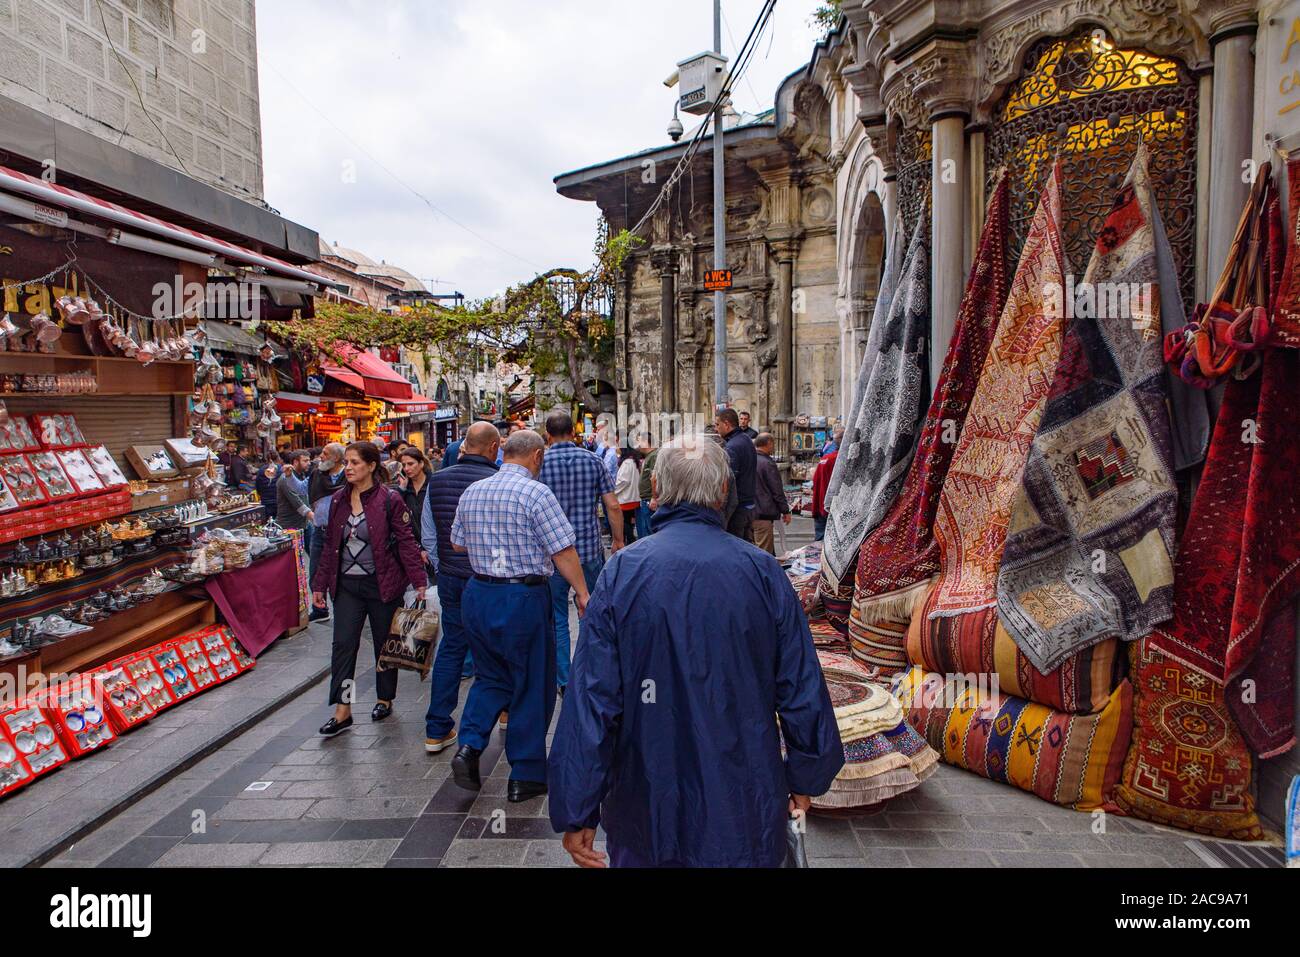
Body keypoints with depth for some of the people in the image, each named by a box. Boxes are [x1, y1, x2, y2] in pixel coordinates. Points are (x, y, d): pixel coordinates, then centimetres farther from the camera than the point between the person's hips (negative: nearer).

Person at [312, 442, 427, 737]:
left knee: (384, 644, 10)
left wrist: (419, 581, -17)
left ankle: (384, 699, 29)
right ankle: (342, 712, 4)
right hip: (347, 585, 4)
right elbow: (330, 544, 11)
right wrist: (320, 584, 10)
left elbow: (406, 542, -11)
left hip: (382, 584, -4)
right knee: (343, 644, -2)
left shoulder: (390, 500, -10)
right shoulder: (338, 500, 6)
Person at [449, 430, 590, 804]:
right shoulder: (536, 493, -14)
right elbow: (563, 551, -15)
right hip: (524, 596, -6)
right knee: (532, 685, 8)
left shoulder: (472, 492, 7)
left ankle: (469, 746, 4)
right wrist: (583, 593, -6)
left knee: (491, 675, 22)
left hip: (478, 594, 6)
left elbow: (457, 543, 17)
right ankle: (526, 776, 16)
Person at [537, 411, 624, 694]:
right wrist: (618, 540, 8)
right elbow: (613, 506, -3)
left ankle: (565, 682, 13)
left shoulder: (538, 464, -5)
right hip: (590, 548, 2)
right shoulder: (593, 460, -1)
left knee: (557, 619, 9)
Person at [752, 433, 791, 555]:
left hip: (749, 512, 8)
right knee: (764, 551, -3)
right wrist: (785, 511, -2)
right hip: (763, 514, -8)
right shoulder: (768, 464, -15)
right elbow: (777, 491, -12)